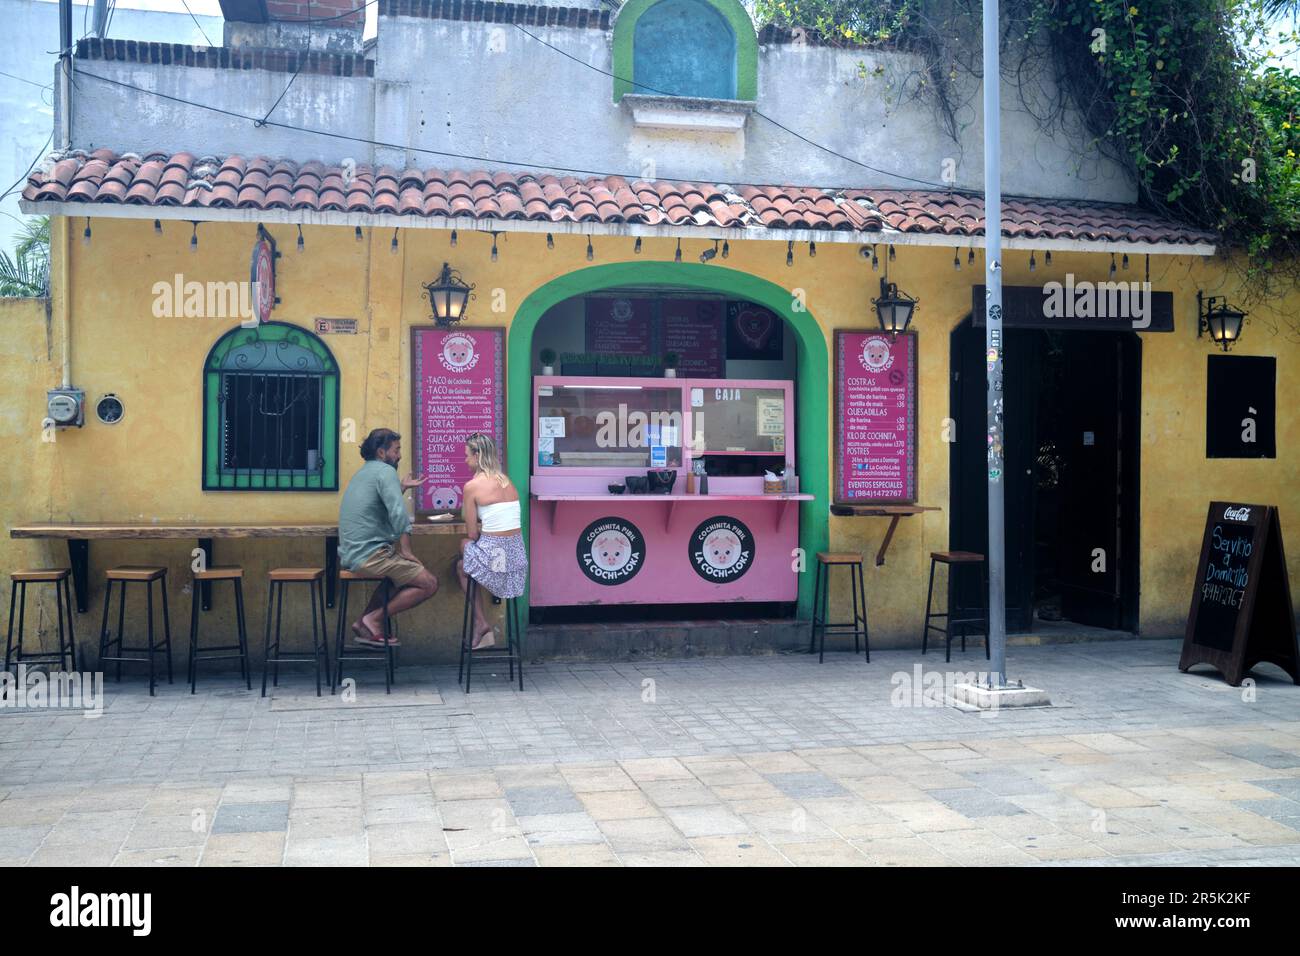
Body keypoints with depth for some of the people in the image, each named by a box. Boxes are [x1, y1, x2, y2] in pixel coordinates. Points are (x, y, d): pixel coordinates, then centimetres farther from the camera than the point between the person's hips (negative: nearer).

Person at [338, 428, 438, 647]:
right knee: (429, 584, -8)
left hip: (350, 554, 10)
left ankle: (366, 624, 19)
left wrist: (402, 488, 26)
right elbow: (398, 515, -19)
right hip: (370, 554, -10)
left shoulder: (362, 473, 21)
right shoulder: (385, 471, -9)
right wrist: (406, 551, -12)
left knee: (400, 569, 32)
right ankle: (374, 619, -5)